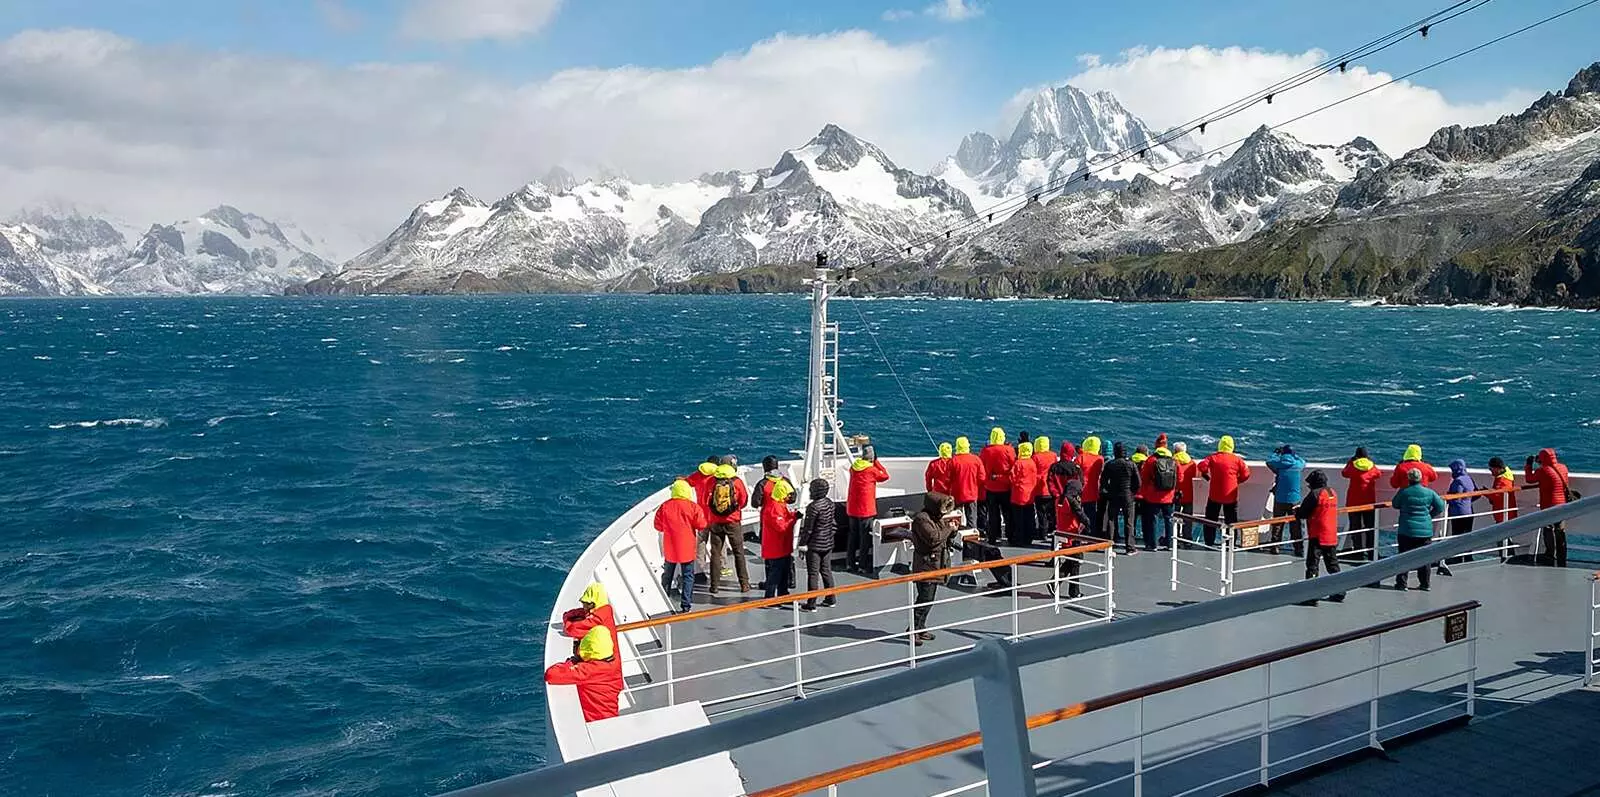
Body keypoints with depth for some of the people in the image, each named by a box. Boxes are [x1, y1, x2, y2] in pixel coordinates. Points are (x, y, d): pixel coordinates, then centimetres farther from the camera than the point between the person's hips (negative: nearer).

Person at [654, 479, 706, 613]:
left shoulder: (664, 507, -7)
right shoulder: (693, 507, -12)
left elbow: (658, 526, 0)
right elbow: (701, 526, -8)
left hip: (670, 548, 2)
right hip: (687, 547, -2)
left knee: (667, 574, 19)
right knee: (688, 576, 5)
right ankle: (686, 604, 0)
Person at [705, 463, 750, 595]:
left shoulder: (712, 482, -4)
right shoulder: (737, 482, -7)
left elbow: (707, 501, 1)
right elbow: (744, 500, 0)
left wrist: (708, 522, 14)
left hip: (715, 522, 1)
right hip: (733, 522, -1)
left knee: (715, 554, 9)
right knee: (739, 553, 9)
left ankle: (714, 586, 9)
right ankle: (744, 584, 8)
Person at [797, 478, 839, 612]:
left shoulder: (813, 507, -20)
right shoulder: (831, 504, 4)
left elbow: (807, 528, -17)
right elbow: (834, 524, 13)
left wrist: (802, 544, -9)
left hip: (814, 546, -8)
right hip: (828, 544, 8)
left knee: (813, 573, -2)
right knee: (826, 571, 18)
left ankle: (811, 604, 1)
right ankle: (830, 599, 24)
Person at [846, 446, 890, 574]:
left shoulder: (853, 467, 2)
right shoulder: (872, 470, -14)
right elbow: (885, 476, 1)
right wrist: (876, 462, 2)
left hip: (852, 509, 6)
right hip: (865, 509, -6)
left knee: (853, 535, 15)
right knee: (865, 538, 1)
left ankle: (850, 564, 21)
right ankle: (863, 566, 3)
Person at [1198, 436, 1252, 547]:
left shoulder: (1213, 457, -4)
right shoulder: (1237, 459, -2)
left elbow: (1202, 466, -17)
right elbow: (1246, 474, -4)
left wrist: (1207, 477, 0)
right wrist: (1237, 481, 12)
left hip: (1215, 495, 0)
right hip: (1231, 496, 0)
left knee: (1211, 520, 10)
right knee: (1231, 521, 11)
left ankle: (1209, 542, 8)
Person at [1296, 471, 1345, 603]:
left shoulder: (1315, 494, -14)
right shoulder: (1332, 493, 10)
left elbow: (1303, 514, -14)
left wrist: (1297, 511, 8)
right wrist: (1301, 509, 19)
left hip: (1317, 537, -8)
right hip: (1332, 536, 8)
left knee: (1312, 565, -4)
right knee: (1333, 565, 17)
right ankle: (1339, 592, 22)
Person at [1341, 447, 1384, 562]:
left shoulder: (1353, 465, -8)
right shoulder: (1372, 466, -3)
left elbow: (1344, 473, 11)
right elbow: (1379, 474, 18)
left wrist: (1349, 462, 21)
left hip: (1354, 501, -2)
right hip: (1369, 501, 2)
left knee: (1355, 527, 3)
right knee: (1370, 527, 10)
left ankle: (1358, 551, 0)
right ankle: (1371, 552, 10)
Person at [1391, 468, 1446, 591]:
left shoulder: (1403, 492, -9)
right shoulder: (1429, 492, -2)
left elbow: (1395, 504, 5)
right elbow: (1440, 507, 5)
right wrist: (1430, 515, 16)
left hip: (1406, 530, -2)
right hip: (1425, 531, 2)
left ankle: (1401, 583, 3)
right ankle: (1425, 584, 15)